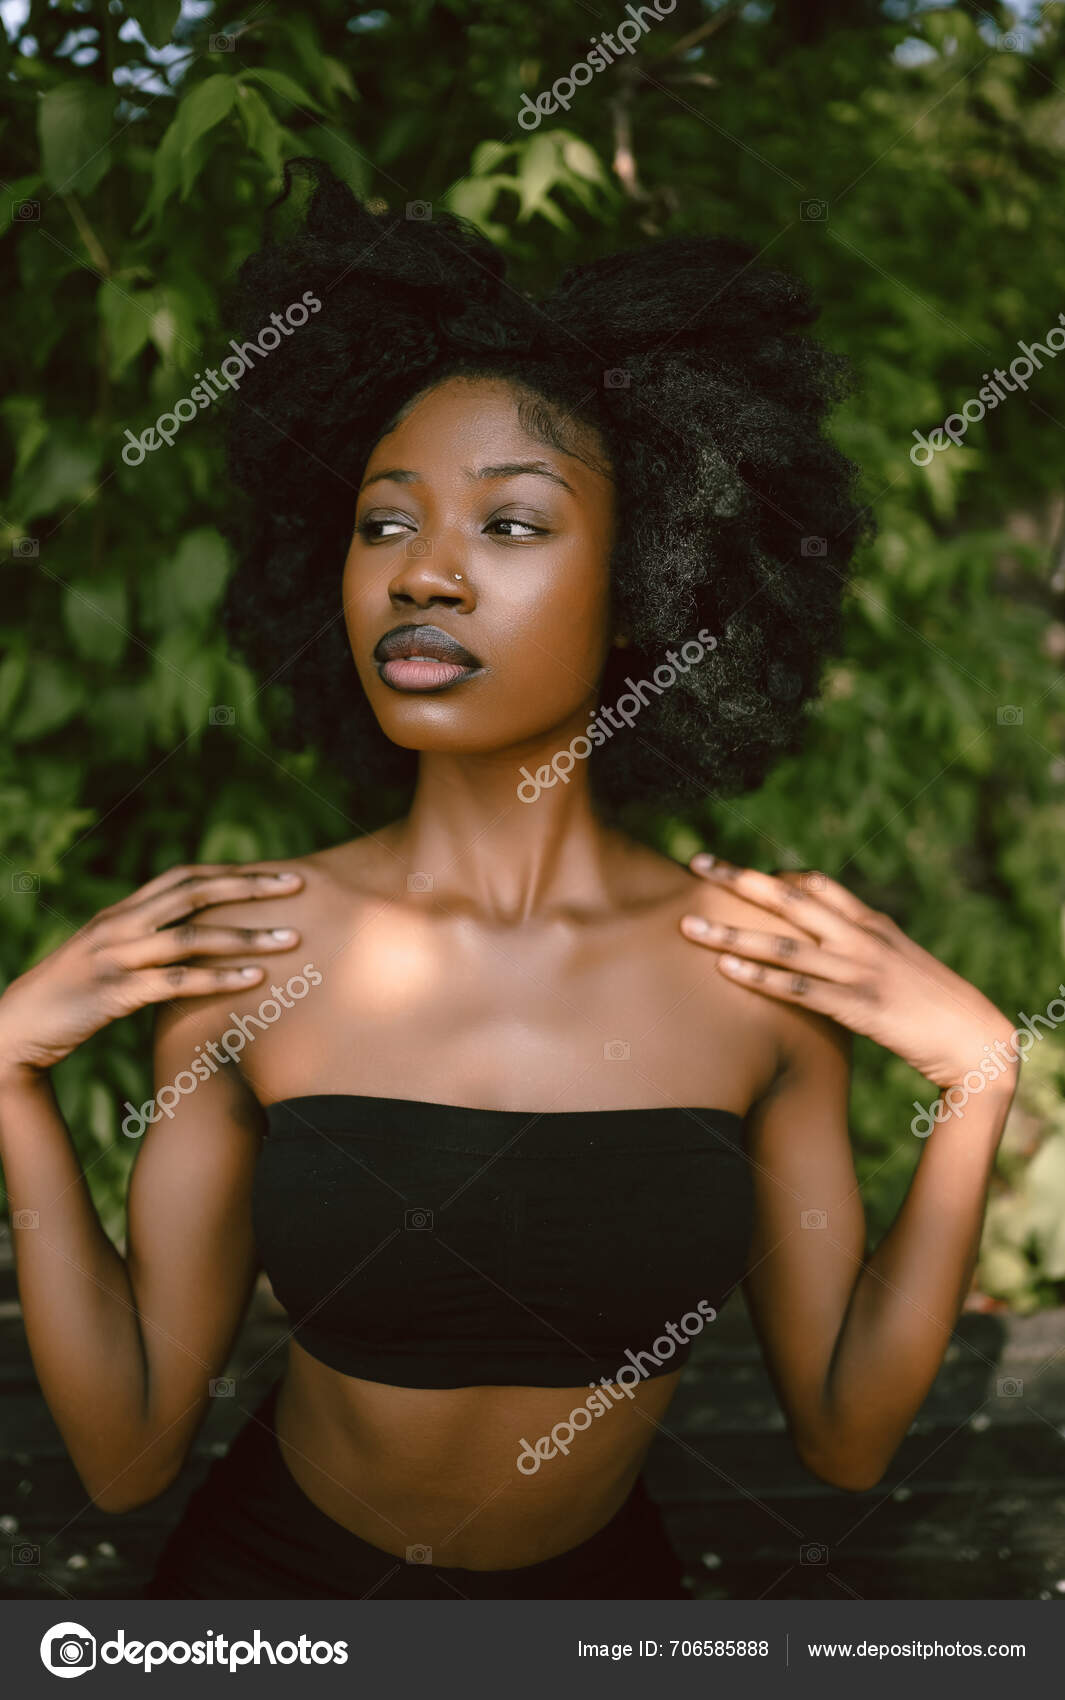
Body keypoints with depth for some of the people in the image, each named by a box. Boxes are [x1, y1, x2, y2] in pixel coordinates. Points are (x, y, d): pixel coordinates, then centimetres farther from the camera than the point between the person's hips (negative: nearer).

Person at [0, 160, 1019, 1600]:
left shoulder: (769, 970, -15)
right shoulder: (242, 952, -18)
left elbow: (845, 1435, -9)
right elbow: (127, 1451, -13)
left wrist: (976, 1081, -17)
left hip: (604, 1588, 2)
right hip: (274, 1586, -1)